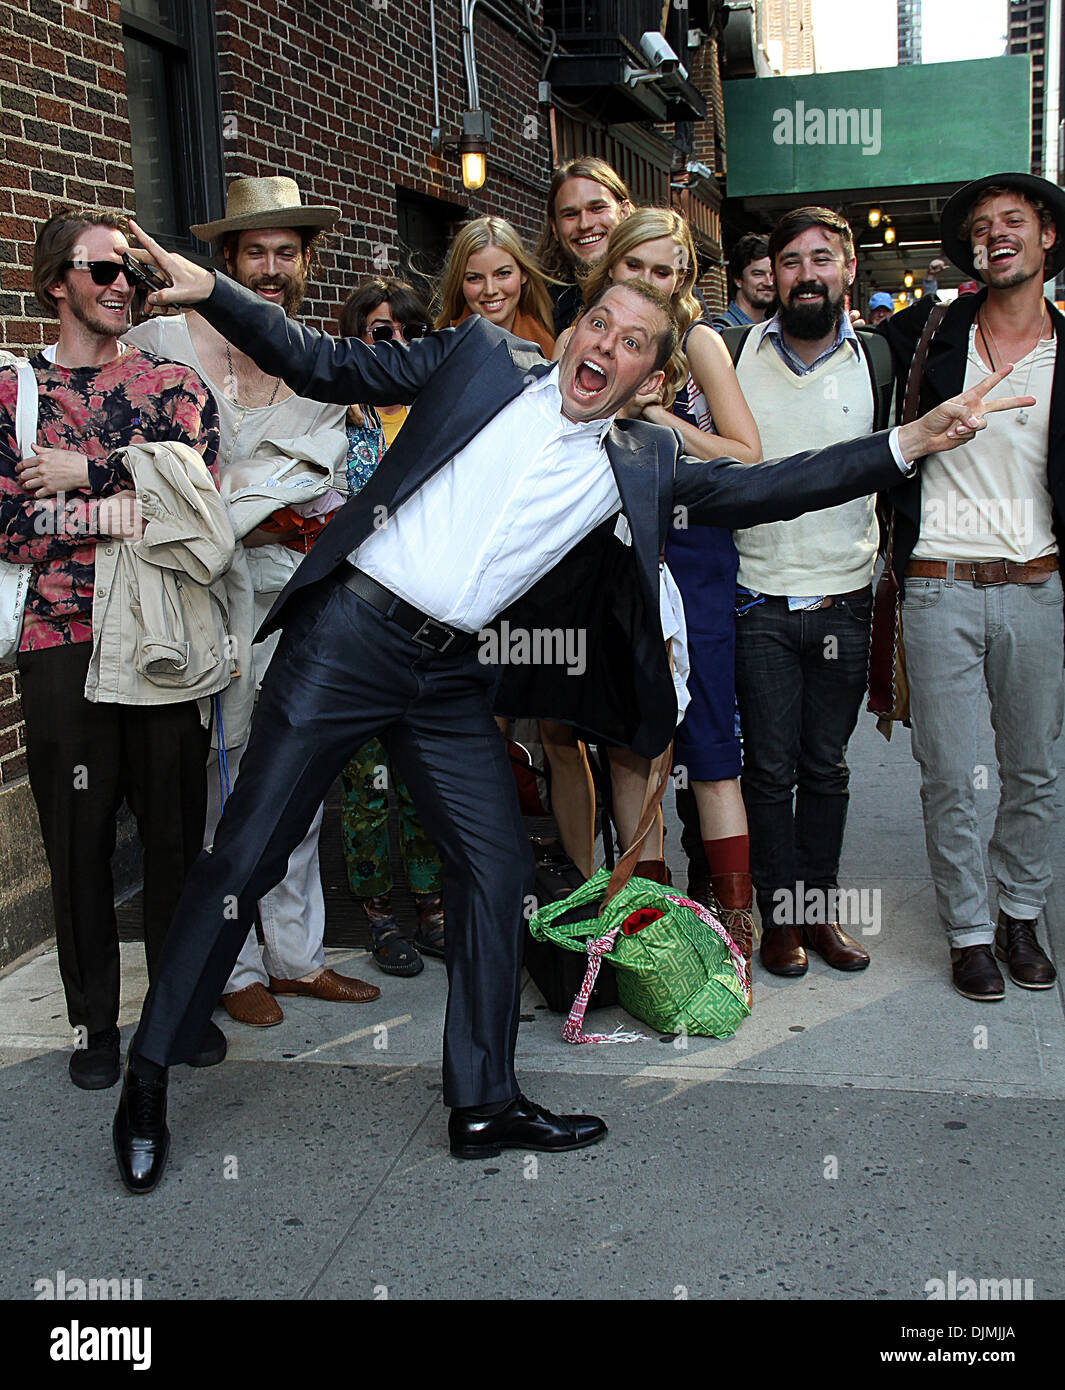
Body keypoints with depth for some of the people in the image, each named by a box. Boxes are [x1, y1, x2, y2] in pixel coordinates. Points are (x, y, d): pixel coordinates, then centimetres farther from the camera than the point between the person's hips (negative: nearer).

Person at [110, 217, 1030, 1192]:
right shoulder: (483, 360, 3)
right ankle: (149, 1074, 15)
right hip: (348, 634, -3)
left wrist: (912, 442, -3)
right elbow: (325, 366, 4)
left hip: (451, 675, 4)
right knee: (247, 855, -1)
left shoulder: (640, 464, 8)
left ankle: (485, 1105, 20)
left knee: (499, 868, 4)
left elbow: (766, 488, 4)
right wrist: (210, 291, -4)